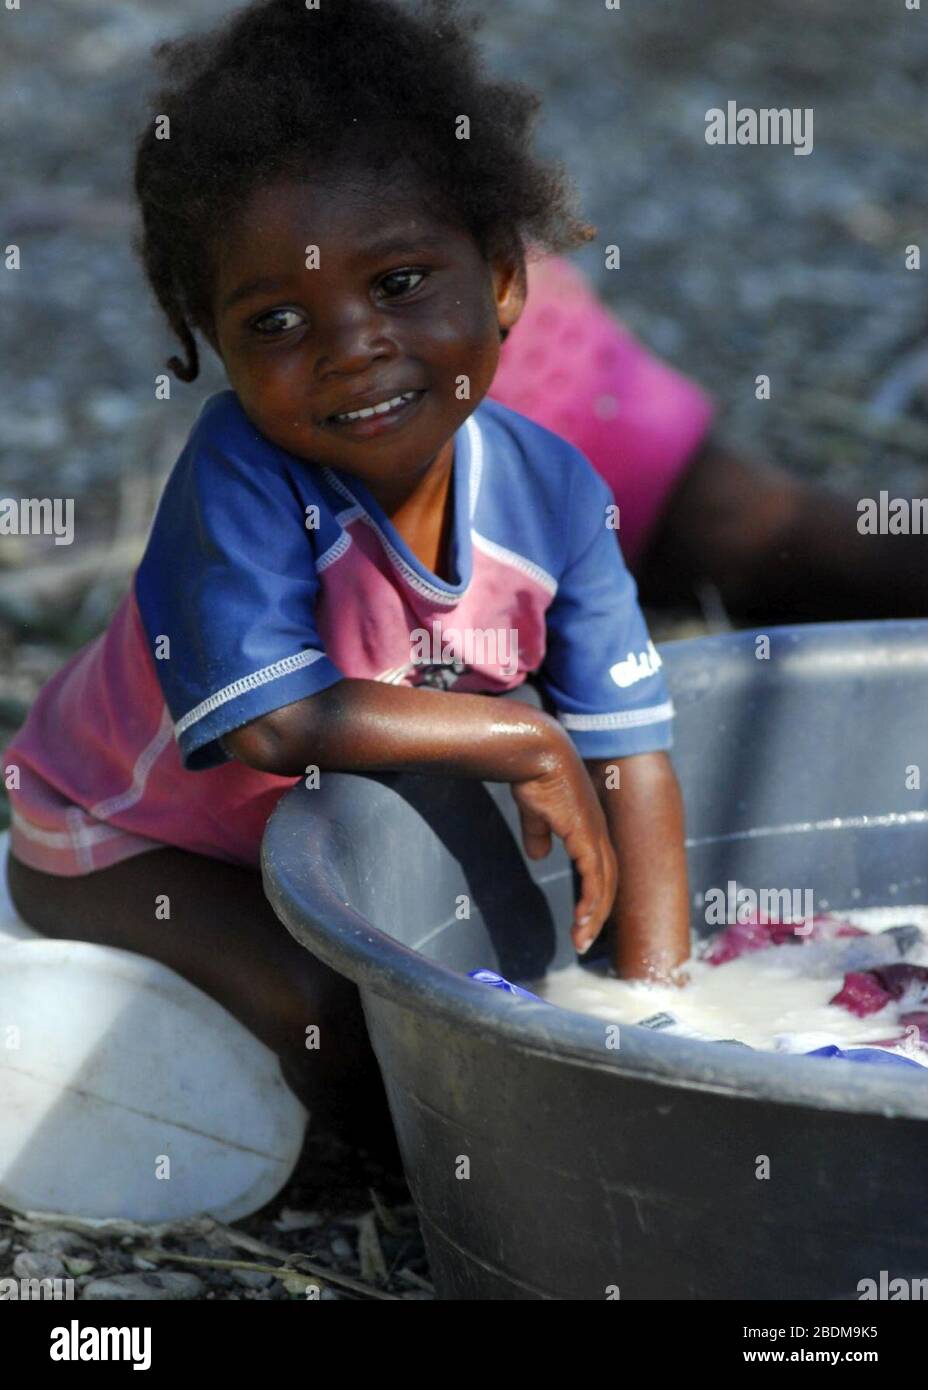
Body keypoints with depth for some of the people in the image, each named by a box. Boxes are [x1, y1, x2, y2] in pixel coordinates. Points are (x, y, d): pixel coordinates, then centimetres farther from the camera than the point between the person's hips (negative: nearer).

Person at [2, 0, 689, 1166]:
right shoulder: (242, 473, -34)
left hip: (332, 821, 6)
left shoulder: (552, 493, -19)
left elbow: (629, 757, -17)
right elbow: (275, 722, -41)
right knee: (337, 1024, -25)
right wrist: (523, 743, -33)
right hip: (121, 838, -6)